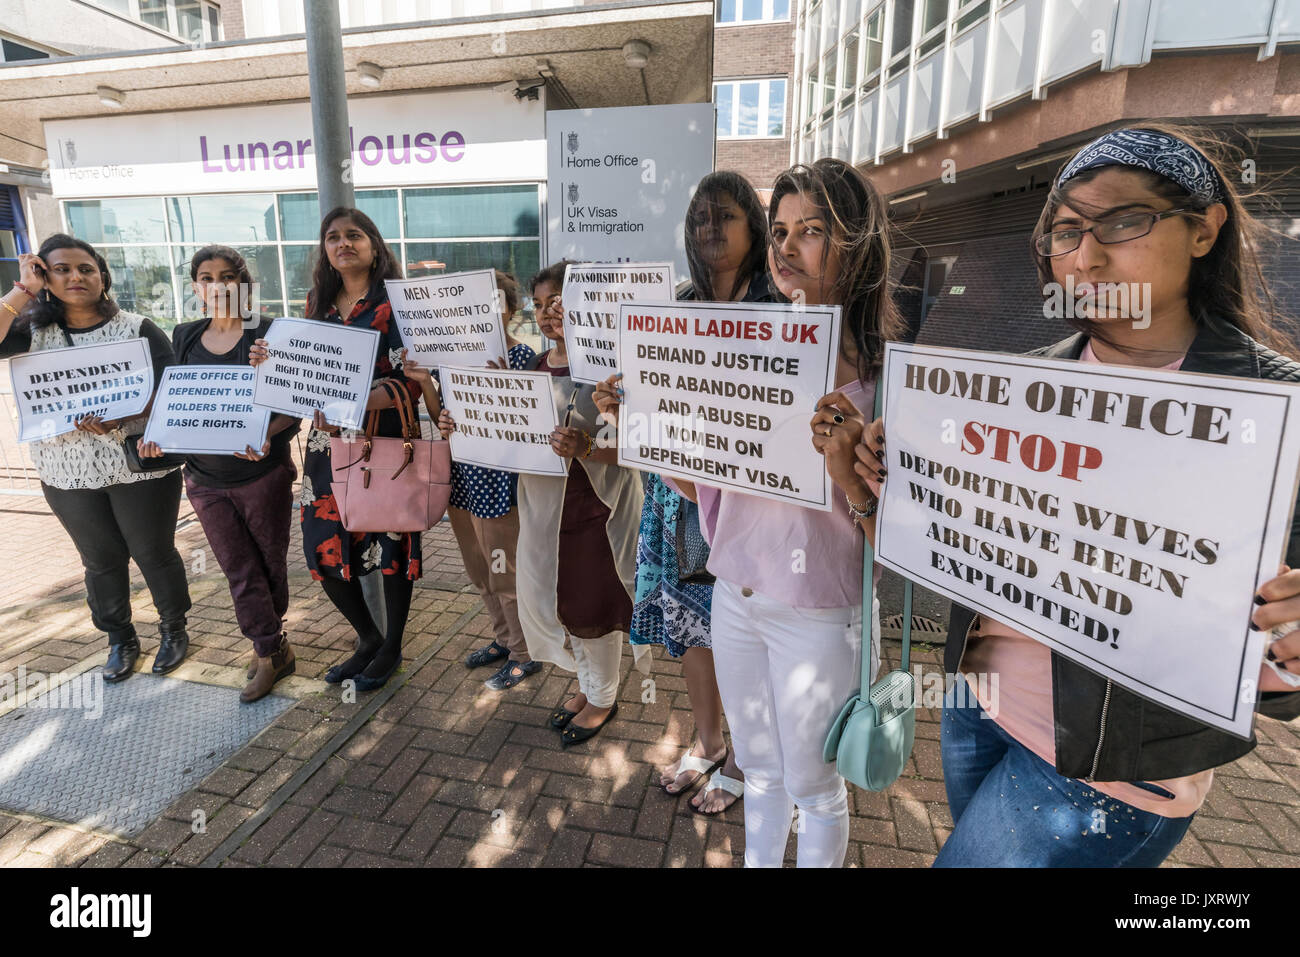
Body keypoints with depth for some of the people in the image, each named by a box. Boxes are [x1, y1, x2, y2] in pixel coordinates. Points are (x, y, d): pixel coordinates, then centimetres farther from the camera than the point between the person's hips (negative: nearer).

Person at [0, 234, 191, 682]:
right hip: (68, 474, 3)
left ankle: (174, 630, 30)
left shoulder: (138, 328, -5)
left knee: (154, 553, 9)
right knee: (101, 560, 16)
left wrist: (119, 416, -29)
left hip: (139, 465, -3)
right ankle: (120, 639, 34)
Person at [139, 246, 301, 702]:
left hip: (262, 472, -4)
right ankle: (272, 652, 18)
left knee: (269, 562, 10)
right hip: (205, 478, 4)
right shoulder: (184, 338, 8)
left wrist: (266, 433, -31)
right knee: (239, 569, 7)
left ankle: (266, 644, 32)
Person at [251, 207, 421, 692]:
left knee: (390, 544, 4)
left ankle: (391, 646, 28)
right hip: (328, 444, 6)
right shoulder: (318, 305, 12)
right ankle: (368, 638, 32)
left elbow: (411, 383, -14)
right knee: (324, 548, 8)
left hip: (384, 440, -5)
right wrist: (270, 362, -1)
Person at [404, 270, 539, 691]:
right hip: (462, 480, 7)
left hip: (499, 483, -7)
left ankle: (526, 654, 26)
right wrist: (425, 382, -5)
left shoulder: (521, 357, -12)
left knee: (505, 575, 6)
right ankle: (505, 639, 41)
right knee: (481, 573, 20)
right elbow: (443, 420, 9)